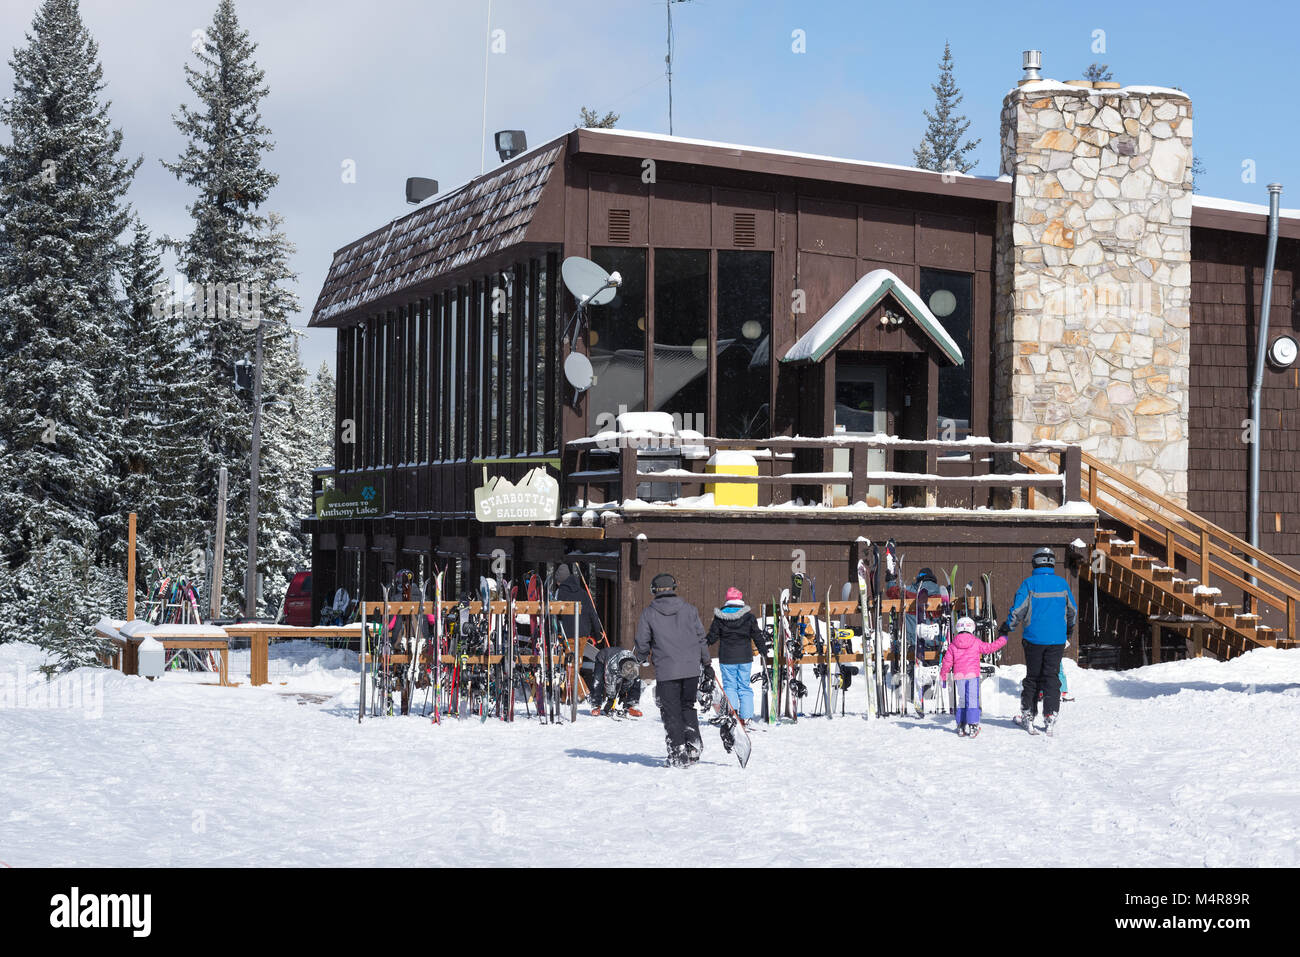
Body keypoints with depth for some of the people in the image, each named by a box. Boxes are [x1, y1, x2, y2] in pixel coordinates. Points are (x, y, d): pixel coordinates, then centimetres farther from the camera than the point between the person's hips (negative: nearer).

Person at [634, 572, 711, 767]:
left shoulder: (649, 613, -1)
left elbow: (642, 643, 2)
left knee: (671, 713, 5)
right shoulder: (689, 609, 5)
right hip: (691, 669, 3)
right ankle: (693, 746, 7)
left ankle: (678, 753, 1)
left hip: (666, 671, -3)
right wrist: (706, 661, 22)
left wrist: (642, 658, 24)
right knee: (688, 707, 19)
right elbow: (701, 637, 9)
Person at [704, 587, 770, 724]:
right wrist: (763, 649, 19)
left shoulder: (720, 616, -4)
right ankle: (746, 716, 3)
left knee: (729, 685, 6)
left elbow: (713, 636, 1)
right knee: (744, 686, 8)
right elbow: (757, 634, 3)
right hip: (745, 657, 1)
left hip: (727, 658, -1)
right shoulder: (748, 616, -3)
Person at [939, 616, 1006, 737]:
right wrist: (1002, 640, 23)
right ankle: (972, 725, -12)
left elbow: (947, 662, 5)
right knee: (972, 699, -4)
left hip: (959, 676, 3)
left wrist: (943, 677, 14)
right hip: (973, 675, -3)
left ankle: (961, 725, 14)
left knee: (961, 700, 12)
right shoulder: (976, 643, -1)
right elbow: (990, 647, 7)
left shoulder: (953, 645, 5)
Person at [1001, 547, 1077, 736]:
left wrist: (1006, 629, 7)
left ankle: (1028, 717, 16)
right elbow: (1073, 610, 14)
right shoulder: (1062, 583, 1)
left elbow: (1017, 610, -10)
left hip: (1034, 639, -1)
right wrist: (1070, 627, 33)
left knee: (1032, 677, 10)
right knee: (1052, 677, 6)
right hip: (1057, 639, 1)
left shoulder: (1029, 583, -9)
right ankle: (1050, 719, -2)